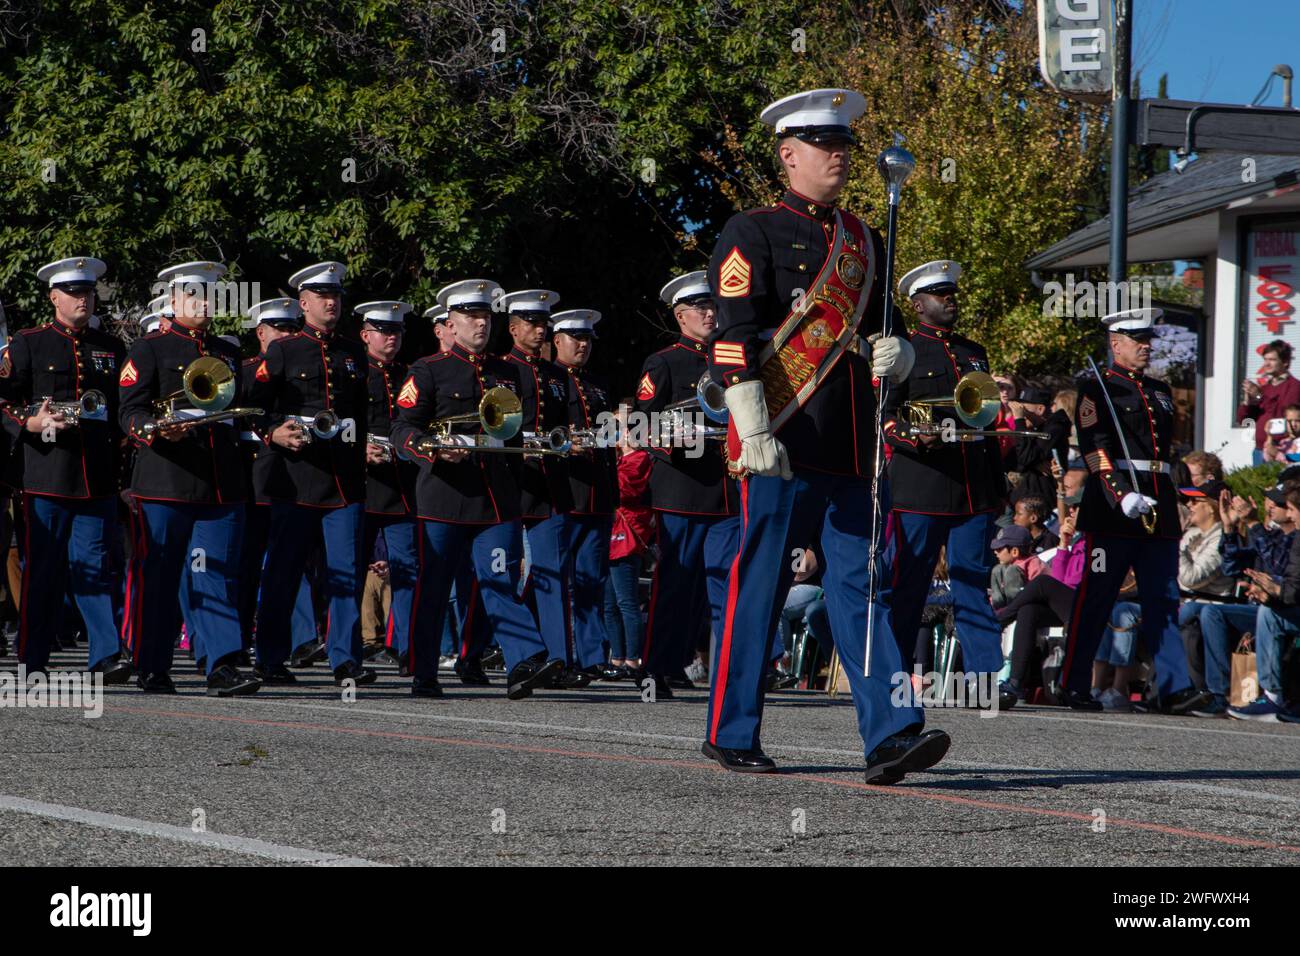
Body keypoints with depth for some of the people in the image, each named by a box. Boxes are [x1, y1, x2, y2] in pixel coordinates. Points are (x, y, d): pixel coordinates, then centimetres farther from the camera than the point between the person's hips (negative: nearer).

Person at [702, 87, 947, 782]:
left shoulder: (864, 242, 19)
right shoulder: (753, 234, -2)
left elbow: (884, 327, 27)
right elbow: (733, 339, -9)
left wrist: (895, 353, 2)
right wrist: (755, 431, -18)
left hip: (850, 450, 6)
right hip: (779, 446, -6)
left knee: (859, 583, -1)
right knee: (758, 586, 0)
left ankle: (890, 735, -8)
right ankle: (732, 733, 10)